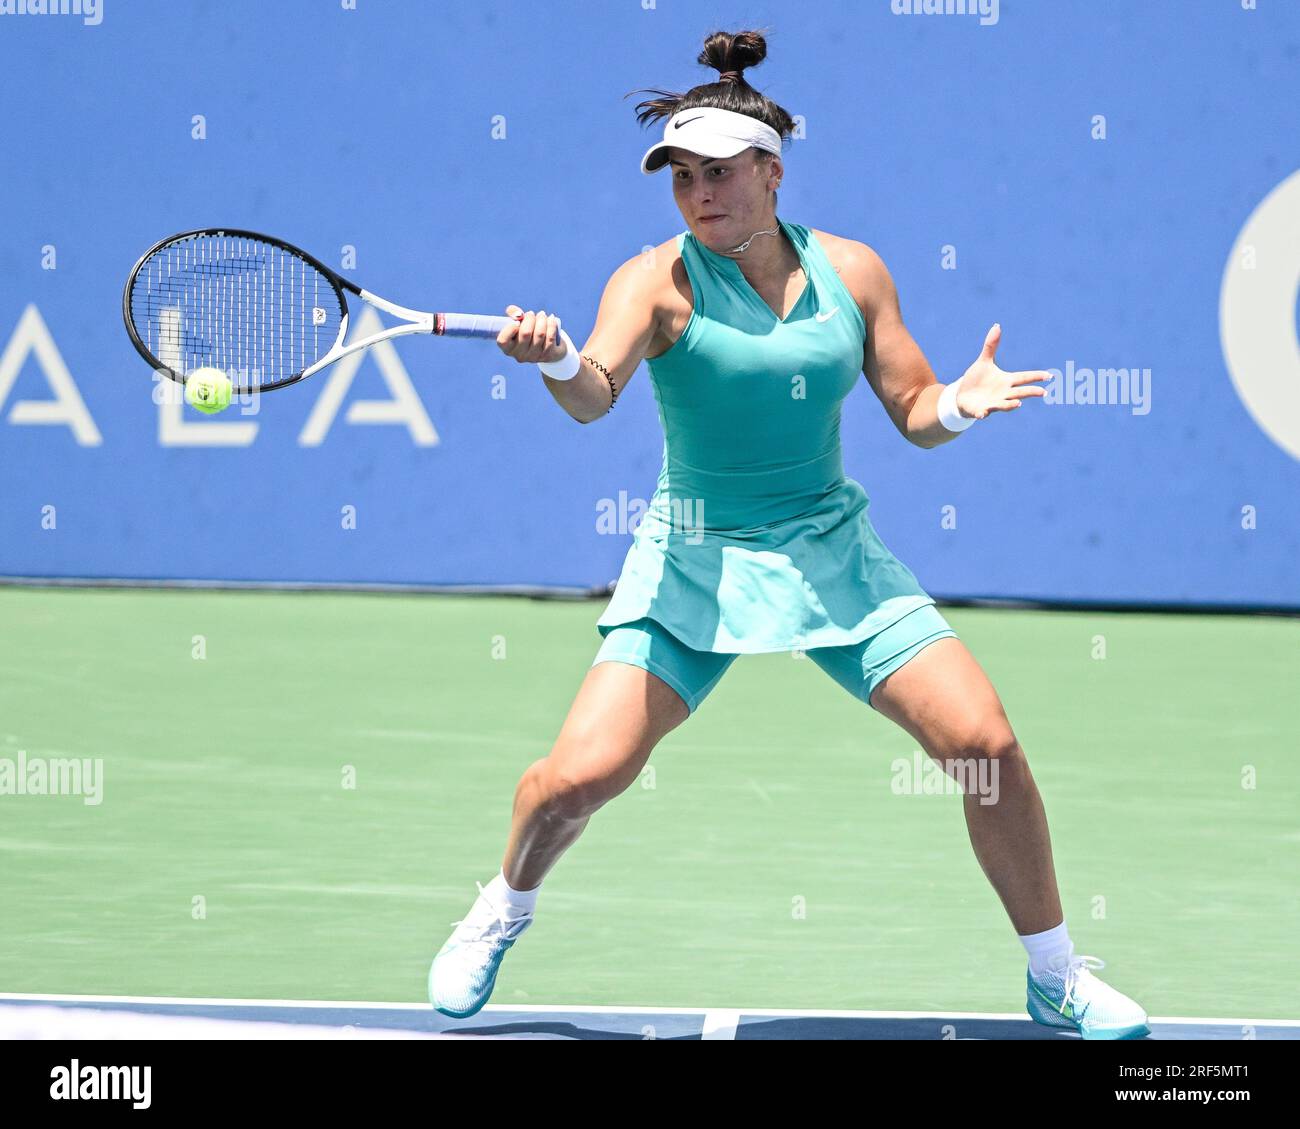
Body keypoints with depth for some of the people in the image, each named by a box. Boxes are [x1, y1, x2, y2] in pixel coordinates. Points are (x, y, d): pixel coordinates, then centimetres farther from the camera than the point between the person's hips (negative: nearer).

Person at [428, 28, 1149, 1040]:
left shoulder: (850, 271, 0)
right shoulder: (660, 281, -11)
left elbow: (914, 412, 5)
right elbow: (596, 394, -29)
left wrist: (959, 404, -18)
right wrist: (557, 361, -52)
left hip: (833, 552, 2)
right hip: (695, 563, -2)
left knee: (985, 743, -11)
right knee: (582, 774, -15)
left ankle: (1057, 977, 7)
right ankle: (505, 909, 20)